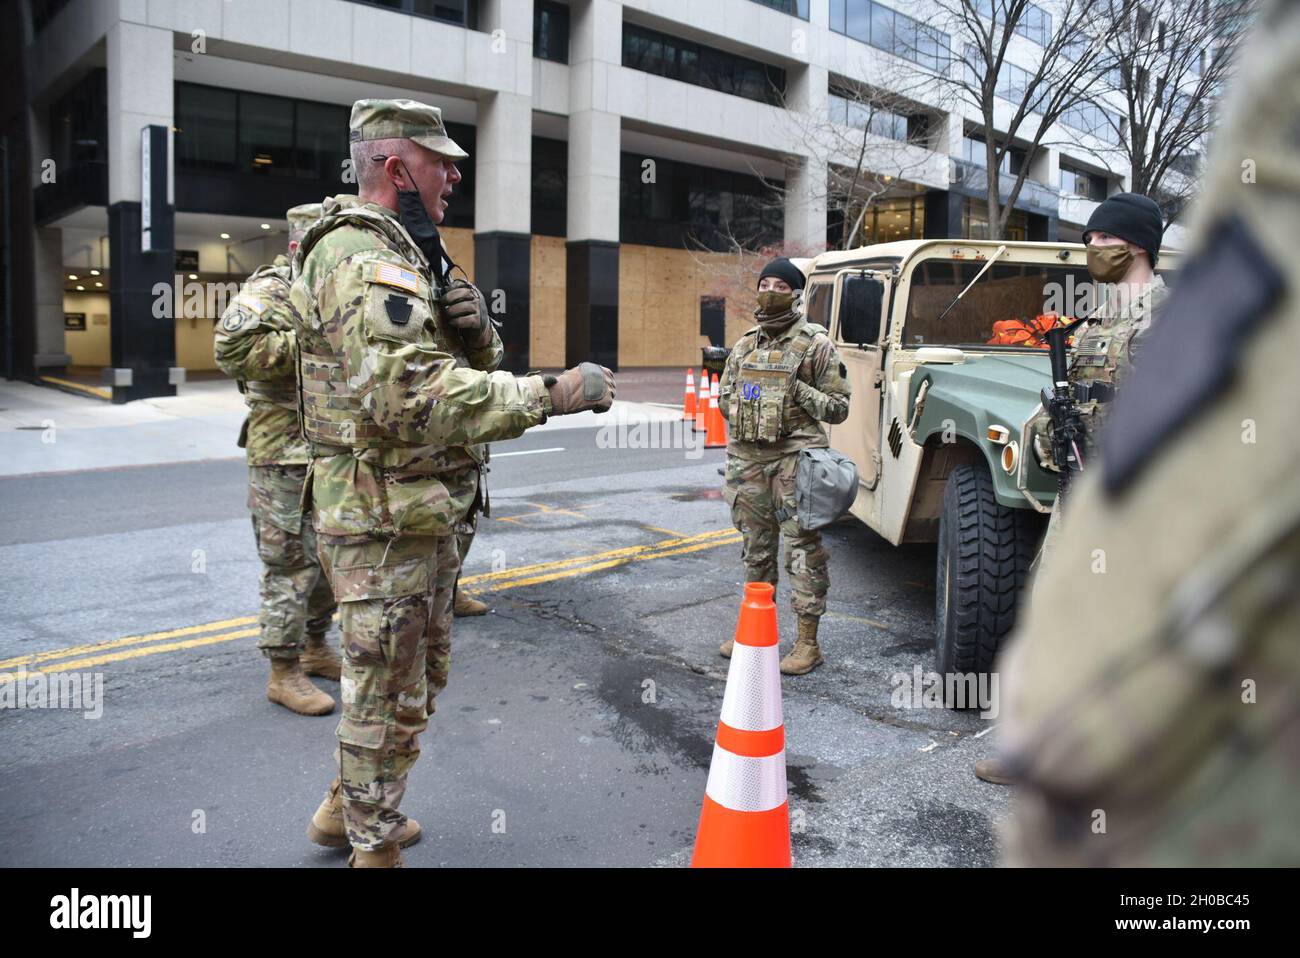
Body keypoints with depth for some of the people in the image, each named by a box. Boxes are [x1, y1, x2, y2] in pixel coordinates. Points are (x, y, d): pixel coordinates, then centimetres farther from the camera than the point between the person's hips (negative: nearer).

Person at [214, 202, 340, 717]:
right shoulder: (269, 289, -10)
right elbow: (233, 350, -26)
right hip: (286, 456, -8)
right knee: (292, 564, -3)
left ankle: (315, 648, 31)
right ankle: (284, 674, 7)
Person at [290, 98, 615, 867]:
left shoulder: (405, 255, 16)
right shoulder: (362, 259, -19)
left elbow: (466, 368, 17)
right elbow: (414, 396, -32)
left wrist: (476, 327, -6)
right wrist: (555, 394, -30)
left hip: (423, 512, 11)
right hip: (384, 518, -11)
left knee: (419, 671, 23)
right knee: (390, 694, 4)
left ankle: (347, 810, 41)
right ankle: (375, 850, 24)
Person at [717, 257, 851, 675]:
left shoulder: (817, 345, -2)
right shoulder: (744, 346, 14)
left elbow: (838, 407, -2)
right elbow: (724, 398, 23)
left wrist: (800, 391, -14)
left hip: (794, 457, -5)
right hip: (748, 457, 6)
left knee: (802, 550, -3)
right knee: (756, 547, 14)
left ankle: (808, 643, 4)